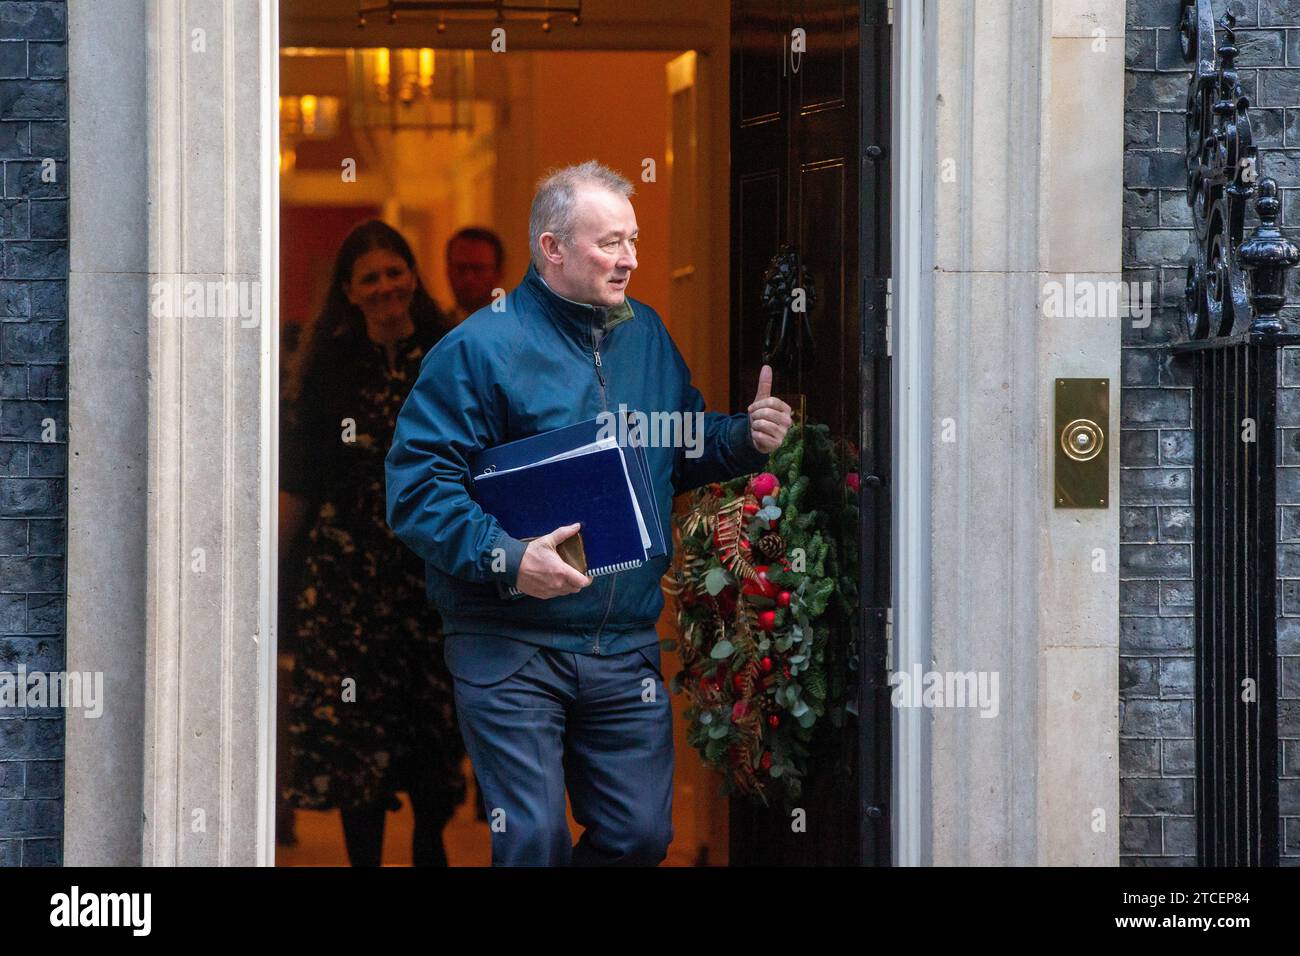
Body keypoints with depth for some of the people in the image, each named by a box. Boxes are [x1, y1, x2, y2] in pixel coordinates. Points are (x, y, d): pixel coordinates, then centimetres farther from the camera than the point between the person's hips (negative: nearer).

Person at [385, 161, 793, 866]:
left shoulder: (646, 334, 13)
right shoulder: (481, 349, -9)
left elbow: (685, 451, 24)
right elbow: (416, 483, -14)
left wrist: (746, 439, 3)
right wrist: (505, 558, -25)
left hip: (626, 649, 6)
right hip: (511, 654, -6)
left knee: (641, 836, 5)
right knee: (533, 842, -9)